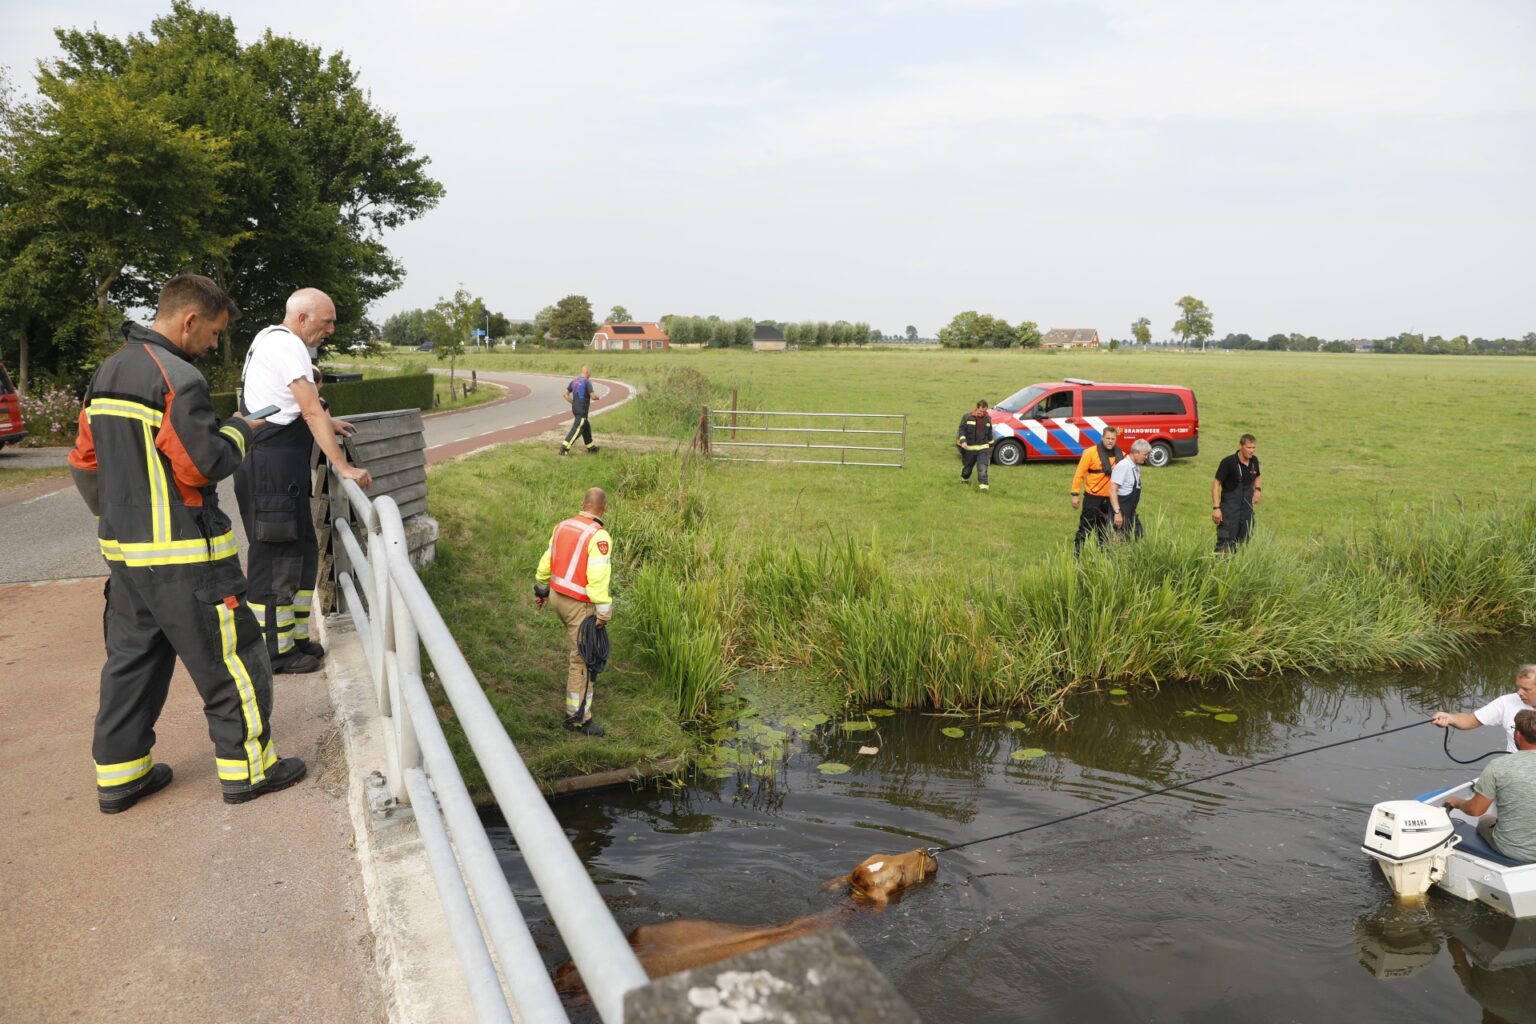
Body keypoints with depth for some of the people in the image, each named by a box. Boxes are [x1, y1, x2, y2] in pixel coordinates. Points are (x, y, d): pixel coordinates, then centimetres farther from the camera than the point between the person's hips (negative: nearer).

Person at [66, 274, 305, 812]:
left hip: (124, 549, 9)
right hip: (183, 555, -9)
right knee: (230, 658, 2)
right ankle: (246, 767, 11)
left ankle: (119, 774, 23)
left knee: (132, 658, 16)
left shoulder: (107, 373, 13)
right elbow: (204, 464, -19)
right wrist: (239, 430, -2)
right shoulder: (177, 378, -17)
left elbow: (84, 459, 18)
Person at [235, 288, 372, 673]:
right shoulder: (287, 345, -13)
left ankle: (294, 637, 23)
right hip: (270, 466, -11)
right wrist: (344, 467, -22)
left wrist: (325, 423, 31)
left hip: (282, 467, 11)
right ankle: (275, 652, 4)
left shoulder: (270, 338, 20)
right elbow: (312, 411, -20)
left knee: (302, 551, 15)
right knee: (274, 556, -4)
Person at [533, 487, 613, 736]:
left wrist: (541, 589, 26)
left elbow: (546, 561, 13)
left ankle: (581, 689, 41)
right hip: (579, 604, -8)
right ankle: (577, 715, 3)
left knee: (581, 647, 27)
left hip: (557, 595, 8)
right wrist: (604, 611, -23)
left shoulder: (563, 526, 4)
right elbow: (598, 577, -26)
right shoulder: (599, 536, -19)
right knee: (583, 656, -1)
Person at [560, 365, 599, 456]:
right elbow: (593, 396, -15)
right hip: (582, 410, -8)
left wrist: (573, 403, 13)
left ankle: (590, 447, 31)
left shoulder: (574, 381, 9)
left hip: (575, 408, 8)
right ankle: (564, 448, -15)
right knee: (577, 429, -8)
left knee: (586, 427, 21)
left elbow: (566, 394, 7)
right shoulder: (587, 382, -13)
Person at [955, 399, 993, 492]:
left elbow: (989, 433, 18)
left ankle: (983, 485, -15)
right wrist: (963, 441, -21)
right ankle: (964, 479, 43)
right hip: (969, 448, -1)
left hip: (983, 448, 1)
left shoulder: (988, 419, 7)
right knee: (967, 466, 15)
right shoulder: (967, 417, -6)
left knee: (982, 468, -13)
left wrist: (991, 445, 24)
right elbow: (961, 430, -7)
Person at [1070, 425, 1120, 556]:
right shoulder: (1091, 452, -11)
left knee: (1105, 530, 15)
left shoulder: (1119, 455, 4)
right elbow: (1079, 474, -10)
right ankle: (1076, 555, 4)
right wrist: (1075, 494, -12)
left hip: (1110, 499, 5)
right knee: (1085, 528, -2)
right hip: (1092, 498, -5)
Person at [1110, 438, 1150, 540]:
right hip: (1121, 511, -9)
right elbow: (1112, 490, -24)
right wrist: (1117, 512, -29)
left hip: (1131, 512, 9)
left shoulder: (1136, 466, 8)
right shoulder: (1123, 466, -19)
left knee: (1137, 537, 14)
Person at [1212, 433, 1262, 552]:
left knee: (1244, 542, 12)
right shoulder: (1228, 462, -15)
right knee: (1225, 543, -8)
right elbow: (1216, 483, -12)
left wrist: (1257, 489, 0)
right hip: (1229, 510, -6)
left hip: (1247, 509, 6)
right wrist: (1216, 508, -17)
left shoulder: (1254, 461, 3)